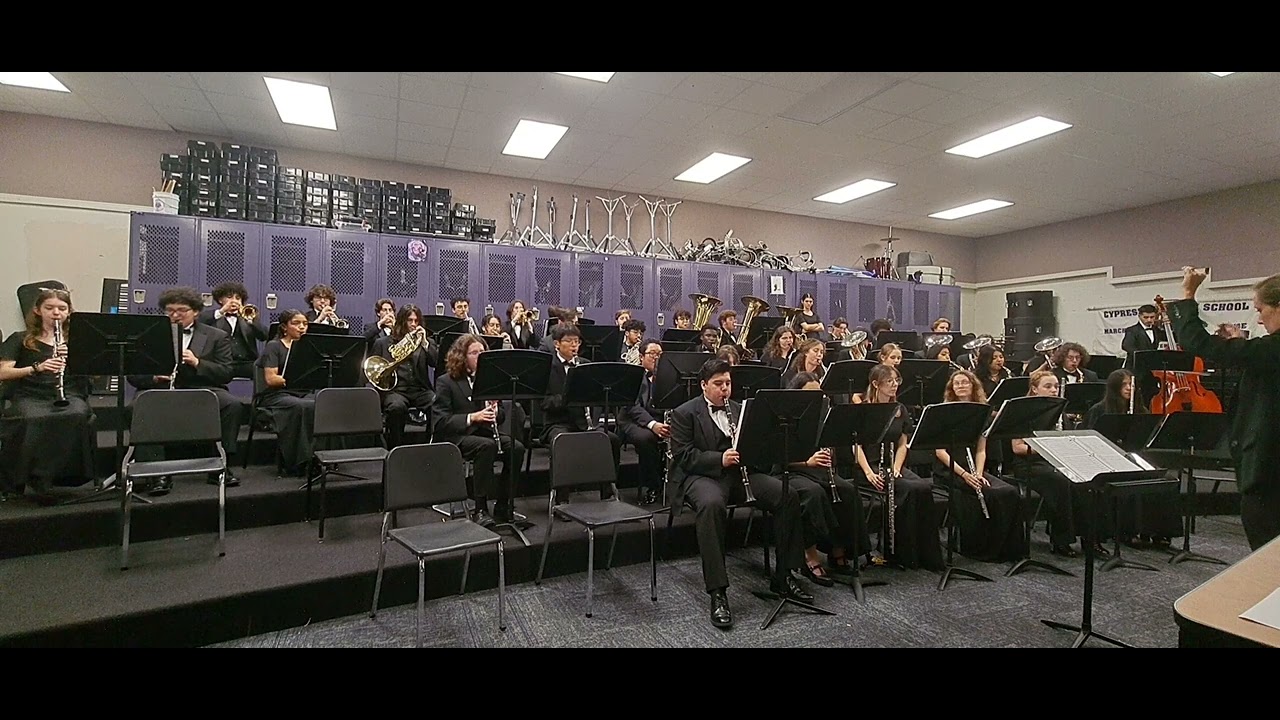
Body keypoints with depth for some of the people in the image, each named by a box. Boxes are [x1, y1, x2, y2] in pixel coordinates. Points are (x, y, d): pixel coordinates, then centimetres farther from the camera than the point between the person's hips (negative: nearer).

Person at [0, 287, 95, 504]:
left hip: (70, 395, 1)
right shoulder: (20, 339, 14)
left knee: (77, 417, -35)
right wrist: (37, 367, -17)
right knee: (35, 420, -36)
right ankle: (36, 479, -21)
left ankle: (41, 478, -25)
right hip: (30, 396, 0)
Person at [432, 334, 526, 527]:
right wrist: (472, 417, -23)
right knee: (487, 446, -35)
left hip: (484, 432, 5)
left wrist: (496, 411, -11)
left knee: (517, 448, -23)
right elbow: (440, 422, -11)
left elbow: (502, 415, 14)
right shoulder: (445, 382, -1)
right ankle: (481, 510, -26)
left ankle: (503, 507, -12)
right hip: (455, 436, -5)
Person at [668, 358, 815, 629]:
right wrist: (720, 459, -23)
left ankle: (783, 576, -3)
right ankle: (717, 593, -32)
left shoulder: (739, 409, 19)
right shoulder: (684, 414, 2)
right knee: (712, 504, -40)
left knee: (788, 495, -17)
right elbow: (683, 456, -8)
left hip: (740, 472, 5)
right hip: (702, 475, -5)